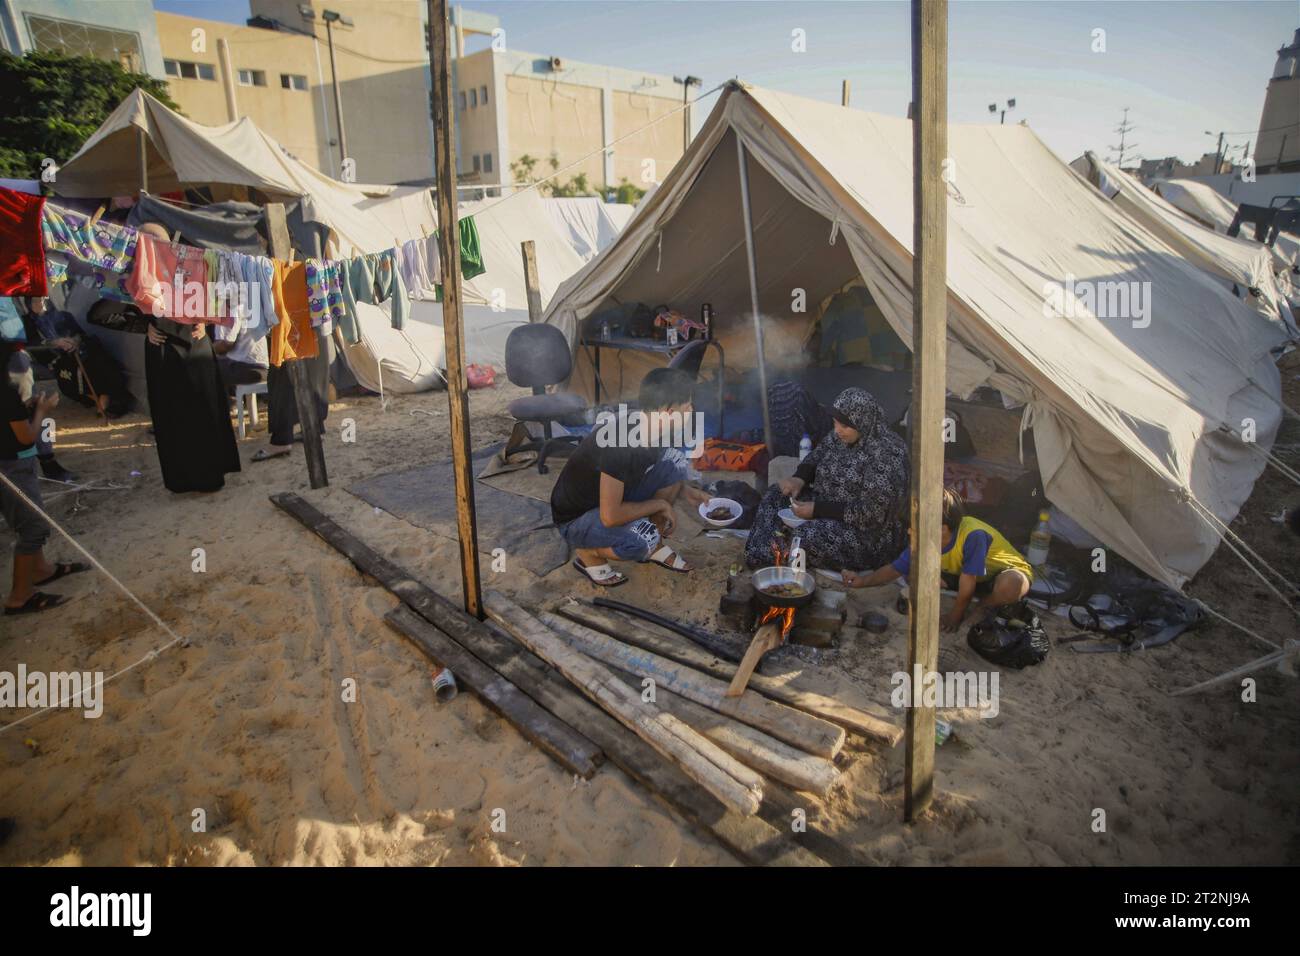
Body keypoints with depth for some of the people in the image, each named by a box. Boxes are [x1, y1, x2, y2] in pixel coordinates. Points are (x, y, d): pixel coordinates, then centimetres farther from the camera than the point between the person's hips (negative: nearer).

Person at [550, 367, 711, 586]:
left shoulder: (652, 428, -10)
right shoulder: (618, 444, -36)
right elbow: (610, 516, -34)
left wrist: (685, 491, -1)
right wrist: (660, 504, -20)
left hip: (614, 497, 8)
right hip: (576, 518, -8)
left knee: (674, 461, -7)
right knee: (643, 539, -35)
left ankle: (654, 543, 7)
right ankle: (587, 553, -3)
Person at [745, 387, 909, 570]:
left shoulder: (885, 454, -25)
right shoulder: (841, 435, -2)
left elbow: (870, 514, -27)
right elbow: (817, 456, 16)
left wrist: (817, 509, -27)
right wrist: (799, 478, -6)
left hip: (867, 535, -9)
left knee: (807, 536, -32)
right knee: (776, 495, 3)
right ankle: (755, 560, -5)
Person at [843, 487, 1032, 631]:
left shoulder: (973, 535, -40)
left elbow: (966, 587, -29)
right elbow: (895, 569, -8)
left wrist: (955, 617, -16)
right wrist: (863, 580, -22)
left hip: (1008, 571, -6)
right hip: (970, 576, 6)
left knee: (1012, 584, -41)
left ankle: (988, 604, -6)